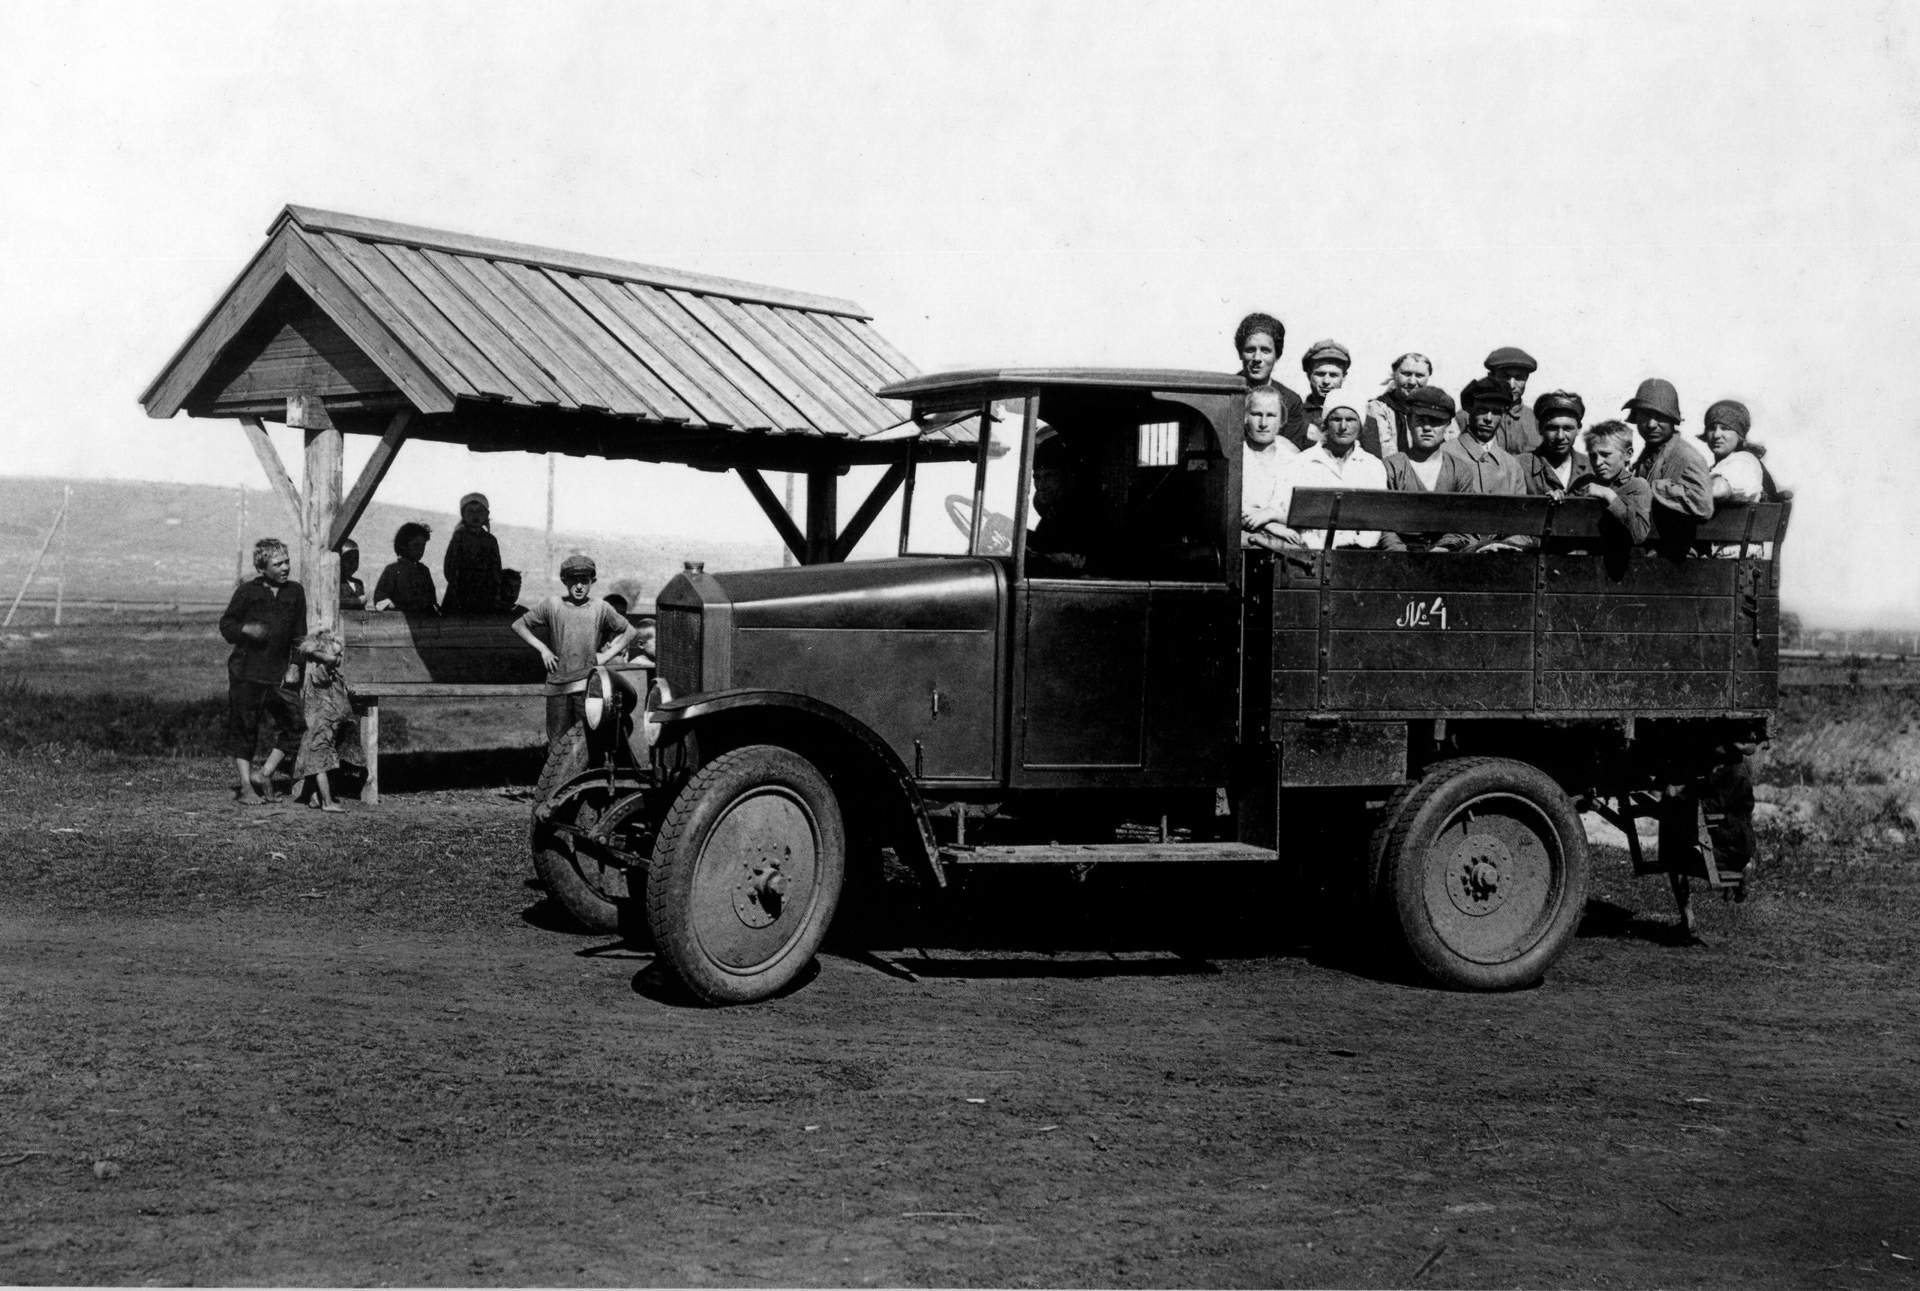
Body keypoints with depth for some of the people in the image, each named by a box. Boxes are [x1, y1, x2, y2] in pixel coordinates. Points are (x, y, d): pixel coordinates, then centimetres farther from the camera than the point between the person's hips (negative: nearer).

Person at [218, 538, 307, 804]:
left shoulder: (295, 592, 7)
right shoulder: (247, 591, -2)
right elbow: (226, 624, 4)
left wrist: (294, 665, 3)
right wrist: (245, 629, -17)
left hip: (280, 673, 3)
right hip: (246, 672, -3)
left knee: (294, 727, -4)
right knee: (244, 729, 2)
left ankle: (264, 775, 11)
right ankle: (246, 786, 10)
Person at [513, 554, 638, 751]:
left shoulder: (600, 608, 5)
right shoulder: (552, 605, 4)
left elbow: (629, 631, 17)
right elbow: (519, 625, 12)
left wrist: (608, 655, 5)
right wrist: (542, 649, 2)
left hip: (587, 684, -1)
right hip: (557, 683, 1)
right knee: (557, 741, 3)